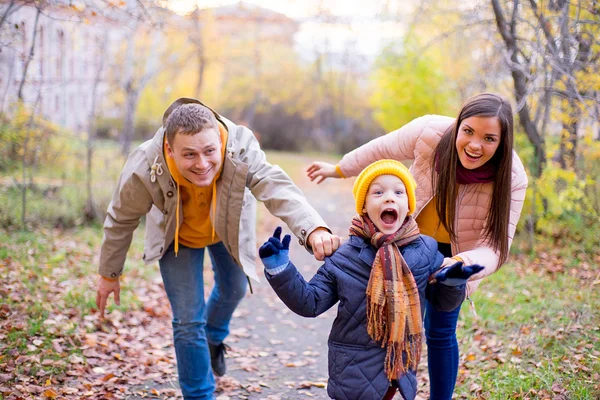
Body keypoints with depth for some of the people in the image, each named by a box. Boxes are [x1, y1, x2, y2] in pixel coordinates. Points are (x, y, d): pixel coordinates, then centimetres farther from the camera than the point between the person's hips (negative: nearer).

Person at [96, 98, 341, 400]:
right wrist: (109, 274, -5)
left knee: (233, 289, 24)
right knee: (188, 321, -5)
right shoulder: (144, 170, -38)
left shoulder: (241, 149, -42)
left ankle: (214, 336, 60)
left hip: (228, 227, 2)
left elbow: (280, 191, -57)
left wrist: (314, 229, -78)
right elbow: (121, 219, -19)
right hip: (178, 235, -1)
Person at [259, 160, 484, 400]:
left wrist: (452, 281, -16)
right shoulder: (343, 257, -9)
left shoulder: (425, 251, -4)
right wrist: (280, 270, -17)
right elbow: (310, 302, -5)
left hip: (402, 365, 2)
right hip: (355, 369, -2)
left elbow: (444, 301, 6)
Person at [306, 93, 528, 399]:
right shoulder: (428, 132, -30)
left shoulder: (511, 179, -31)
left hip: (457, 251, -1)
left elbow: (496, 246, -29)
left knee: (440, 333, 5)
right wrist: (339, 170, 7)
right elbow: (382, 149, -9)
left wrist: (458, 264, -51)